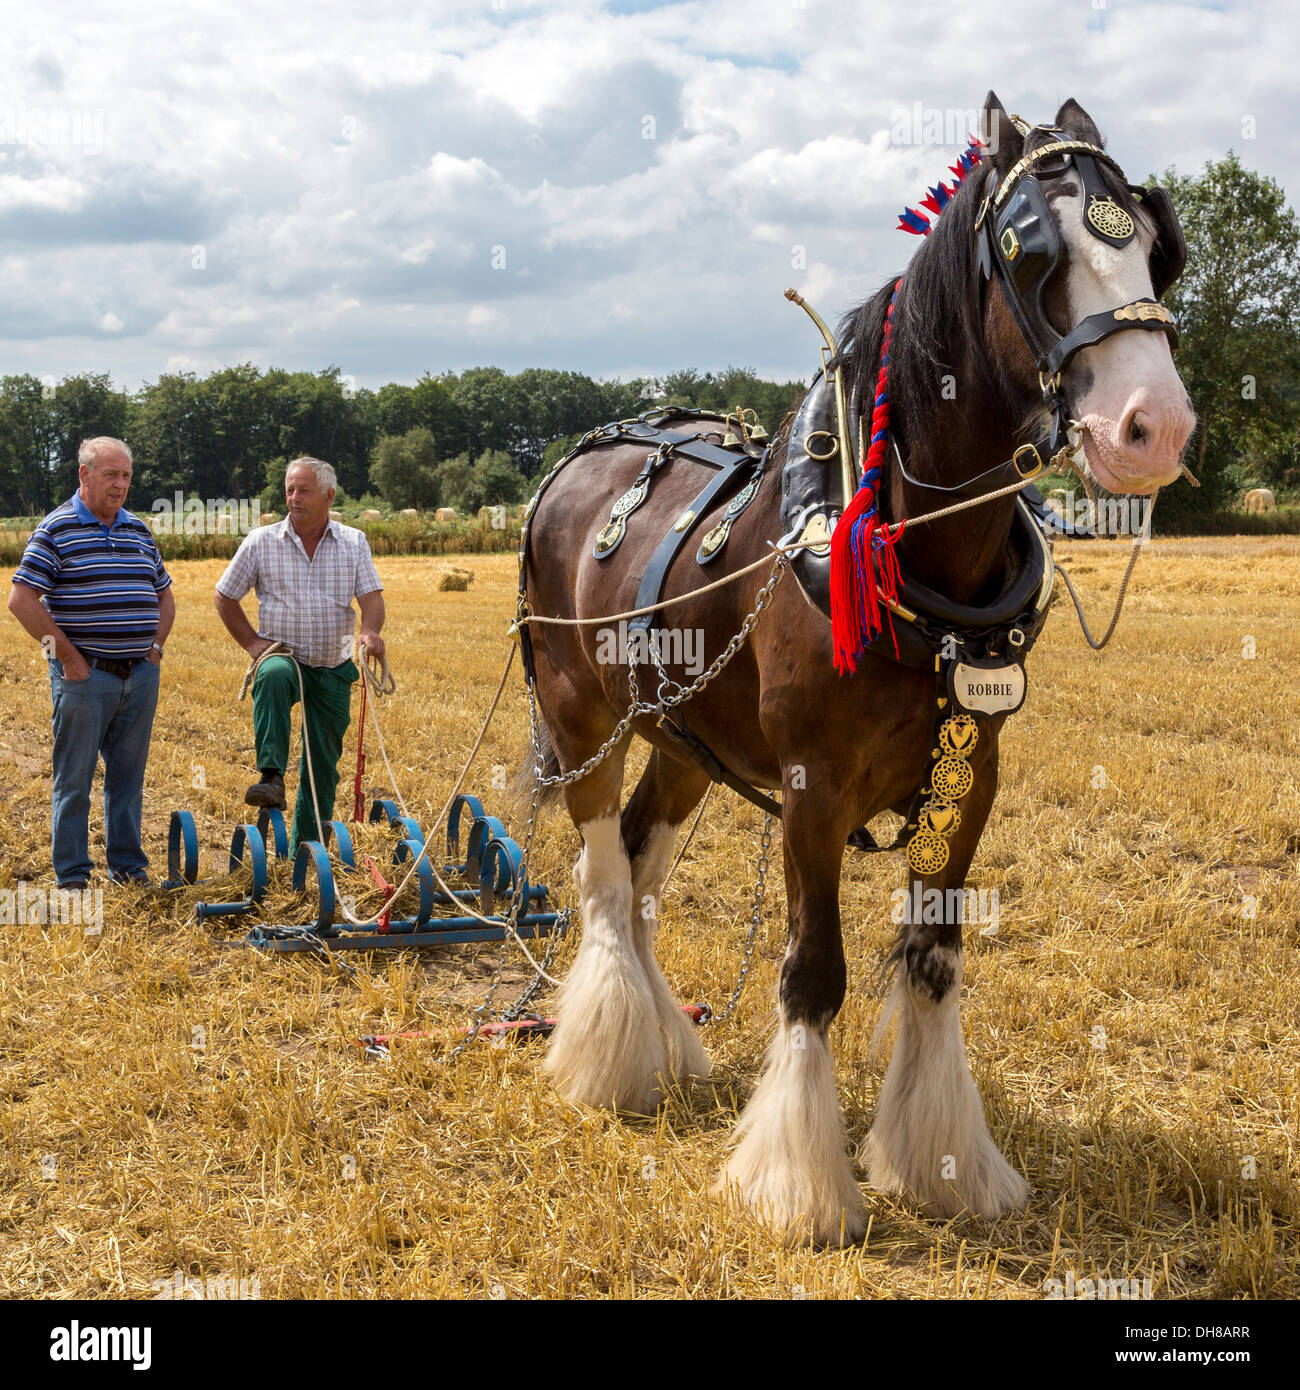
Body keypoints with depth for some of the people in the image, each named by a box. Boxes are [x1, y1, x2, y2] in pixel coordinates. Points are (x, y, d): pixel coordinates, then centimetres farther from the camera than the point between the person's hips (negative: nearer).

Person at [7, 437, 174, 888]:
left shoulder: (139, 531, 13)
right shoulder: (56, 529, -5)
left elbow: (164, 596, 25)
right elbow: (22, 600, -10)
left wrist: (155, 647, 11)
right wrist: (67, 657, -11)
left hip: (140, 676, 5)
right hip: (84, 676, -5)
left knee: (129, 776, 11)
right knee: (74, 779, 1)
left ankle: (129, 867, 21)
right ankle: (72, 876, 9)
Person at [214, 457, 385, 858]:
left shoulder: (354, 542, 3)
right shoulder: (260, 542, 0)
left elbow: (371, 596, -6)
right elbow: (225, 598, 9)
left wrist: (370, 631, -27)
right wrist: (251, 642, -3)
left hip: (334, 671, 2)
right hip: (283, 657, -2)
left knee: (323, 767, 6)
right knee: (273, 676, -40)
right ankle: (271, 776, -41)